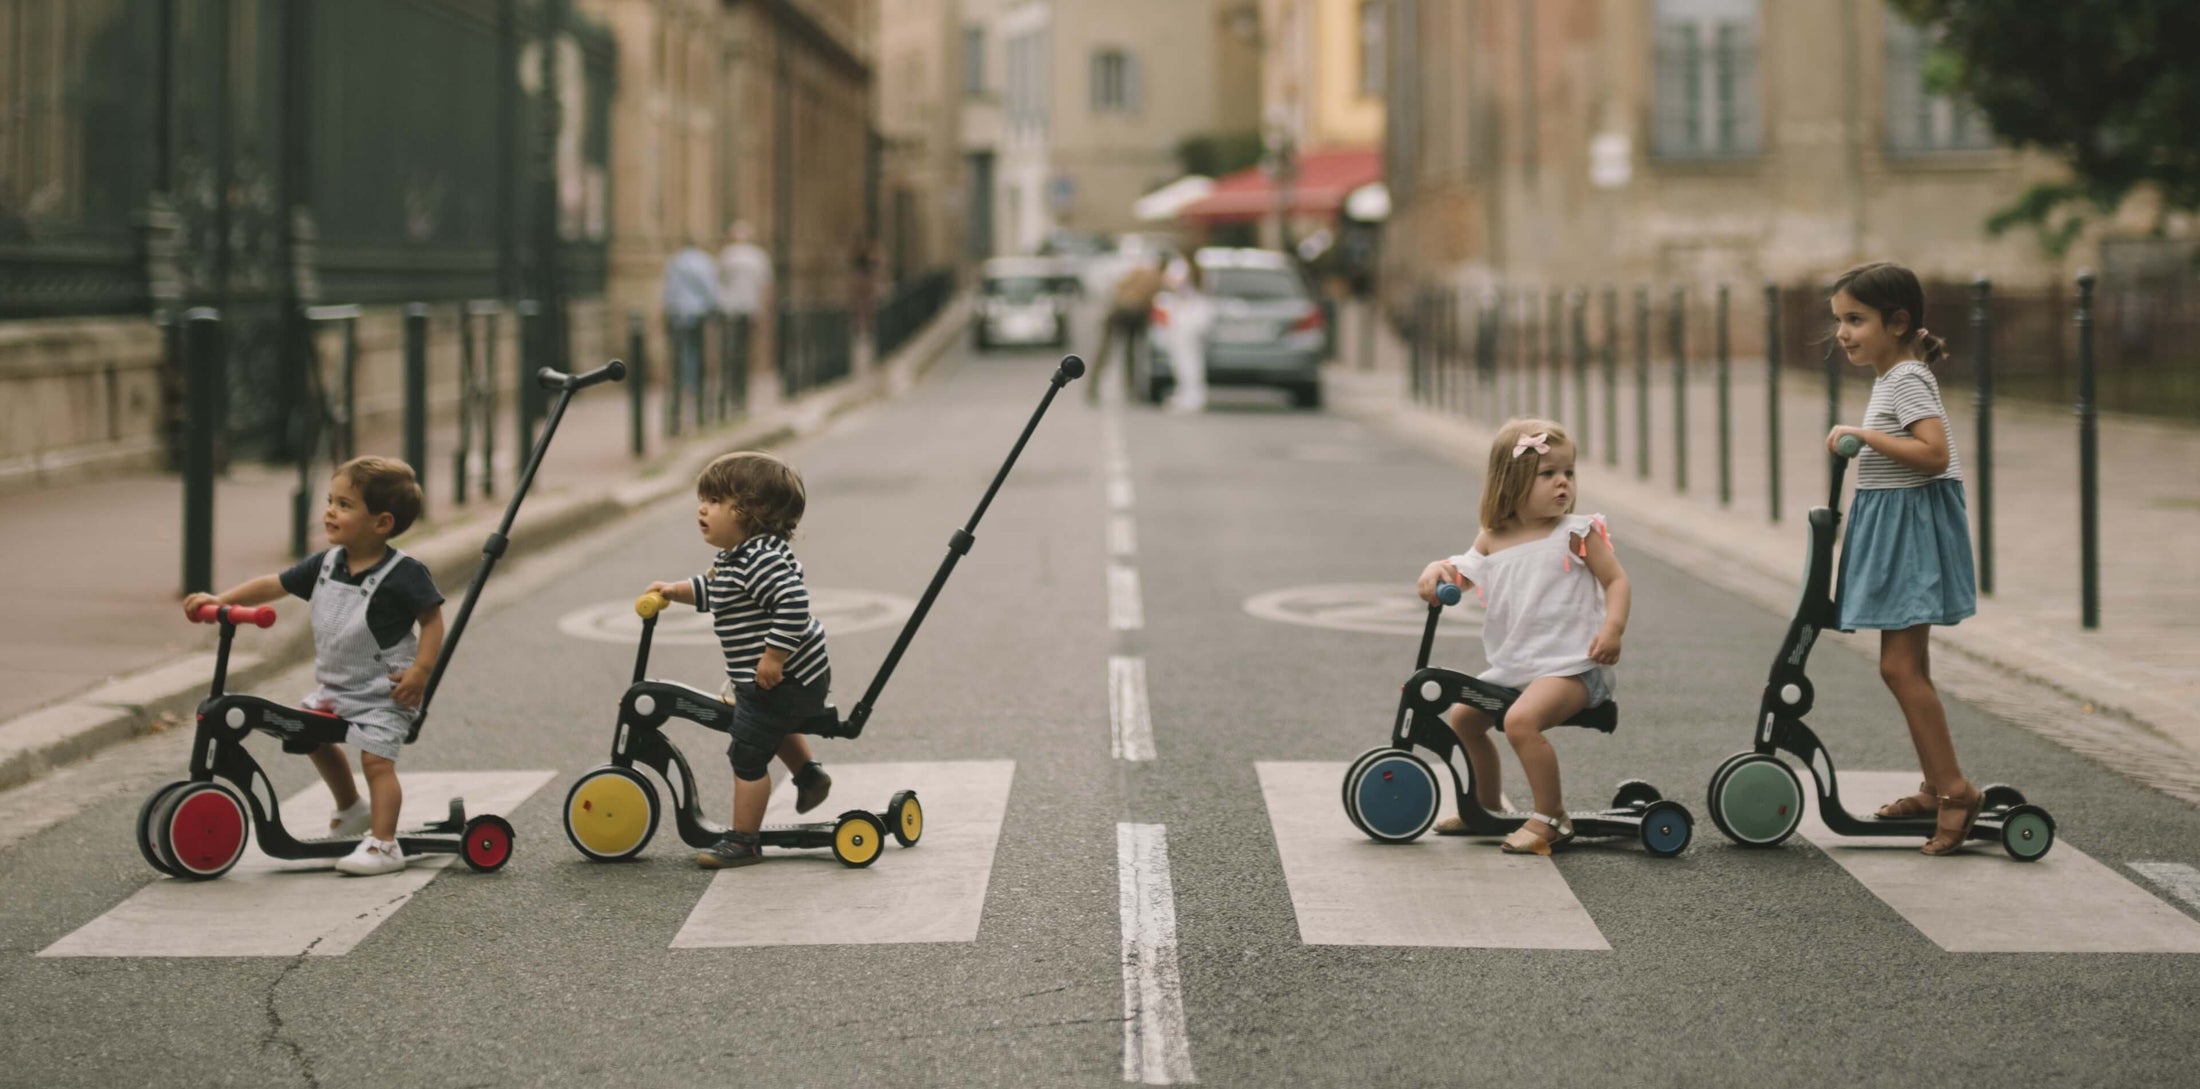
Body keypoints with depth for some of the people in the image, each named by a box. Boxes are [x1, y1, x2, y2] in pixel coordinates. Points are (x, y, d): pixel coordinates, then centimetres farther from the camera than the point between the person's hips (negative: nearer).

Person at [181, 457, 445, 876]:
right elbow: (275, 585, 6)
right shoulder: (326, 564, 1)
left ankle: (383, 845, -15)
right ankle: (351, 809, 41)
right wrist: (220, 600, -3)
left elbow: (432, 620, -13)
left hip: (384, 692, -8)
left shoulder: (404, 574, -19)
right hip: (335, 687, 8)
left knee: (376, 759, -17)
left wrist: (420, 671, -24)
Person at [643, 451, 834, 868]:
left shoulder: (761, 560, -26)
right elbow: (711, 589, 27)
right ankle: (809, 774, 48)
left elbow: (793, 604, -35)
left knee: (748, 754, -3)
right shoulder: (734, 557, 8)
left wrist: (773, 658, -32)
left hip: (782, 678, -11)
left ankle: (743, 841, 5)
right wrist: (675, 591, 14)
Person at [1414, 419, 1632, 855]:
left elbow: (1616, 580, -5)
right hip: (1512, 666, 7)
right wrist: (1437, 570, -13)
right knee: (1462, 717, 17)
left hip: (1570, 666, -7)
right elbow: (1463, 572, 11)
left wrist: (1613, 628, -21)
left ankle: (1550, 818, -18)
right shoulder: (1493, 539, 8)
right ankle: (1487, 807, 37)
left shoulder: (1576, 533, -6)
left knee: (1521, 720, -30)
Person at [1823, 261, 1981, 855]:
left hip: (1913, 528, -11)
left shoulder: (1907, 379, -15)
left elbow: (1935, 453, -27)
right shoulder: (1891, 379, 15)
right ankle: (1934, 789, 19)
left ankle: (1956, 789, -11)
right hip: (1890, 529, 11)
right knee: (1905, 667, 13)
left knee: (1900, 666, -14)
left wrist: (1862, 434, -23)